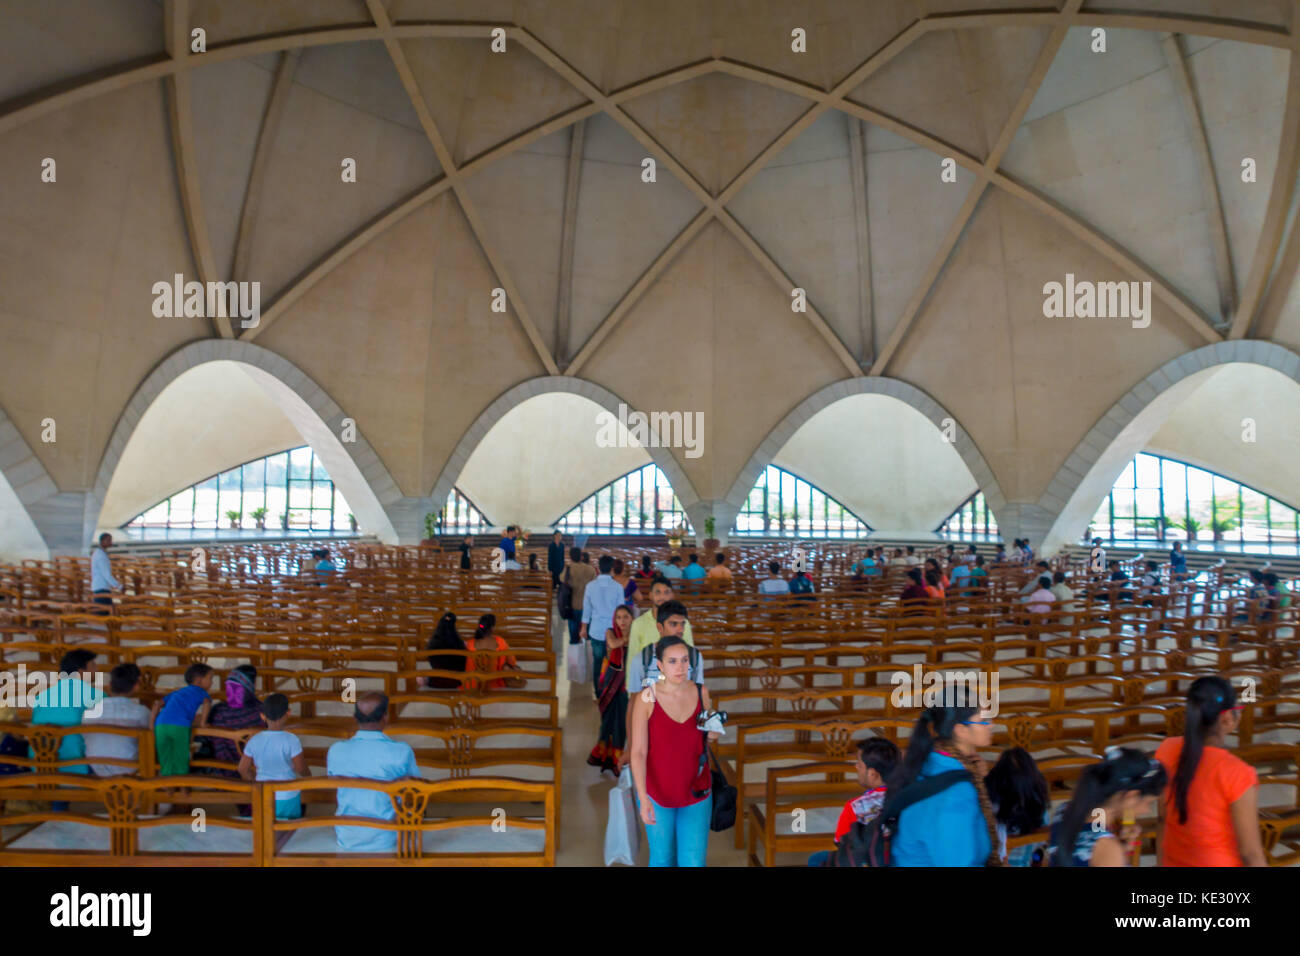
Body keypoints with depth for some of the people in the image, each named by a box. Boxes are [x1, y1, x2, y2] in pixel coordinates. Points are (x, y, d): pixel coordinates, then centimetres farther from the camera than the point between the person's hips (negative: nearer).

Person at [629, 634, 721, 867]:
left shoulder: (701, 692, -5)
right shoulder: (645, 699, -15)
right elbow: (638, 752, -15)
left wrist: (712, 733, -9)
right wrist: (643, 798, -21)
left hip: (696, 792, 2)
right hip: (656, 792, -2)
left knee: (694, 861, 4)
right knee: (662, 857, 15)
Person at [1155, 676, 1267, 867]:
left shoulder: (1167, 751, -14)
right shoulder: (1238, 774, -28)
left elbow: (1162, 818, 0)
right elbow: (1250, 852, -18)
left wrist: (1162, 861, 12)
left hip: (1174, 860, 4)